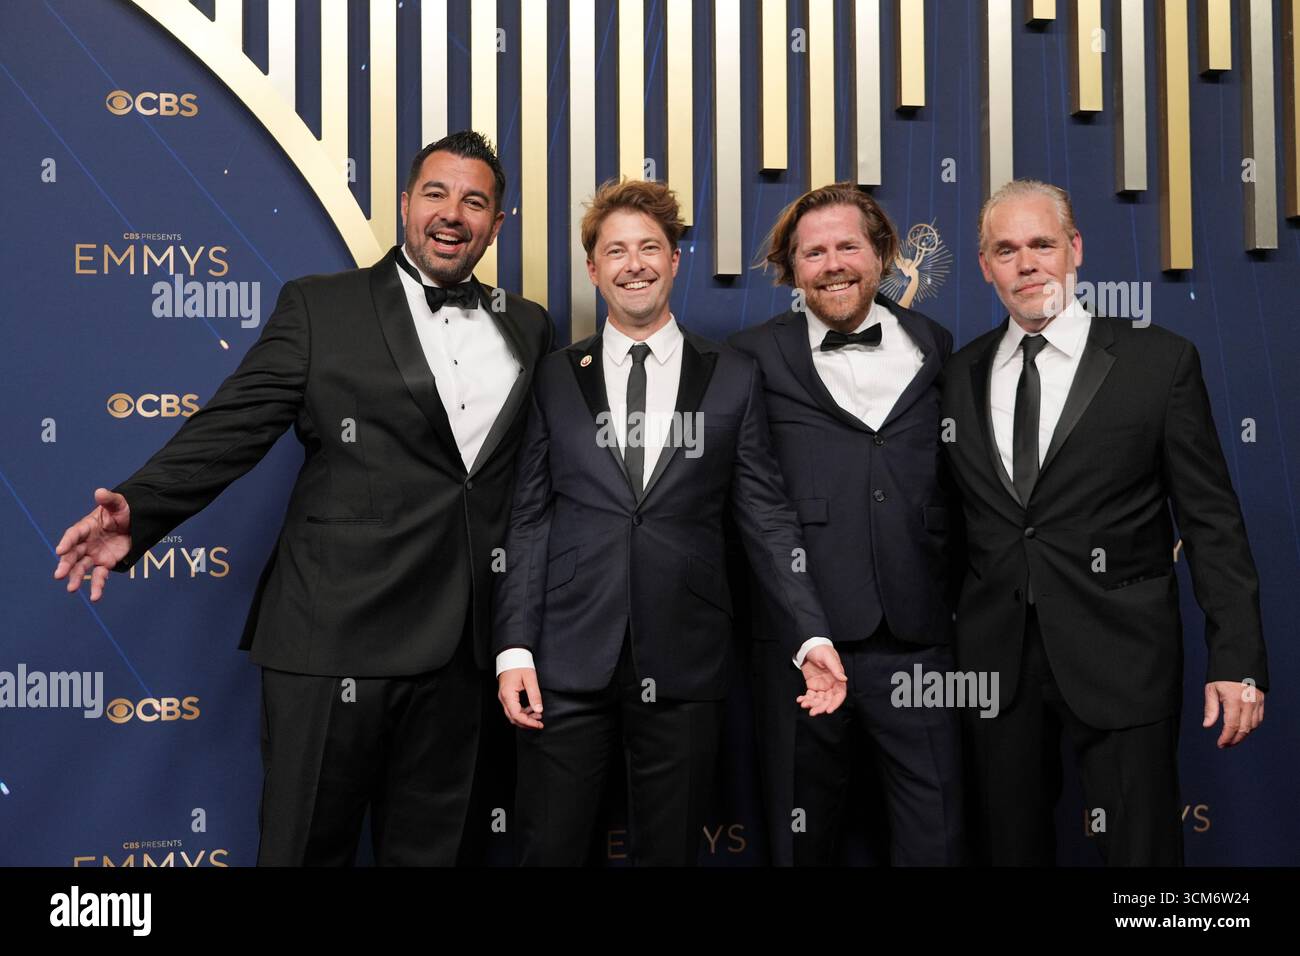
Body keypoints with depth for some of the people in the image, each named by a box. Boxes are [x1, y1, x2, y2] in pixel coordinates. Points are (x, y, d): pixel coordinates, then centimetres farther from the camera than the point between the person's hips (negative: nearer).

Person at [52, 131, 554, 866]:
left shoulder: (529, 328, 12)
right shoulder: (320, 308, 2)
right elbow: (236, 424, -7)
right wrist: (138, 510, -18)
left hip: (455, 644, 3)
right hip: (333, 636, -3)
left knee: (427, 846, 15)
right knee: (310, 844, 8)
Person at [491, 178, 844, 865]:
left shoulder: (734, 379, 6)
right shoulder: (554, 379, 7)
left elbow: (765, 516, 4)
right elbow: (528, 520, 5)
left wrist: (811, 634, -7)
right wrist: (514, 648, -3)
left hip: (684, 666, 0)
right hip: (568, 662, 0)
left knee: (670, 849, 11)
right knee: (549, 849, 6)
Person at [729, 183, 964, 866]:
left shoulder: (934, 348, 11)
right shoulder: (757, 357, 3)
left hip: (918, 638, 2)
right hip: (800, 641, -1)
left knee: (934, 835, 6)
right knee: (804, 835, 12)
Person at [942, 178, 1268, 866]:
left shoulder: (1160, 361, -2)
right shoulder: (961, 373, 8)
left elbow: (1211, 520, -3)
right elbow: (952, 518, 11)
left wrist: (1237, 657, -8)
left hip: (1122, 655, -3)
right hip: (994, 655, 3)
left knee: (1140, 846, 4)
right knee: (1008, 846, 13)